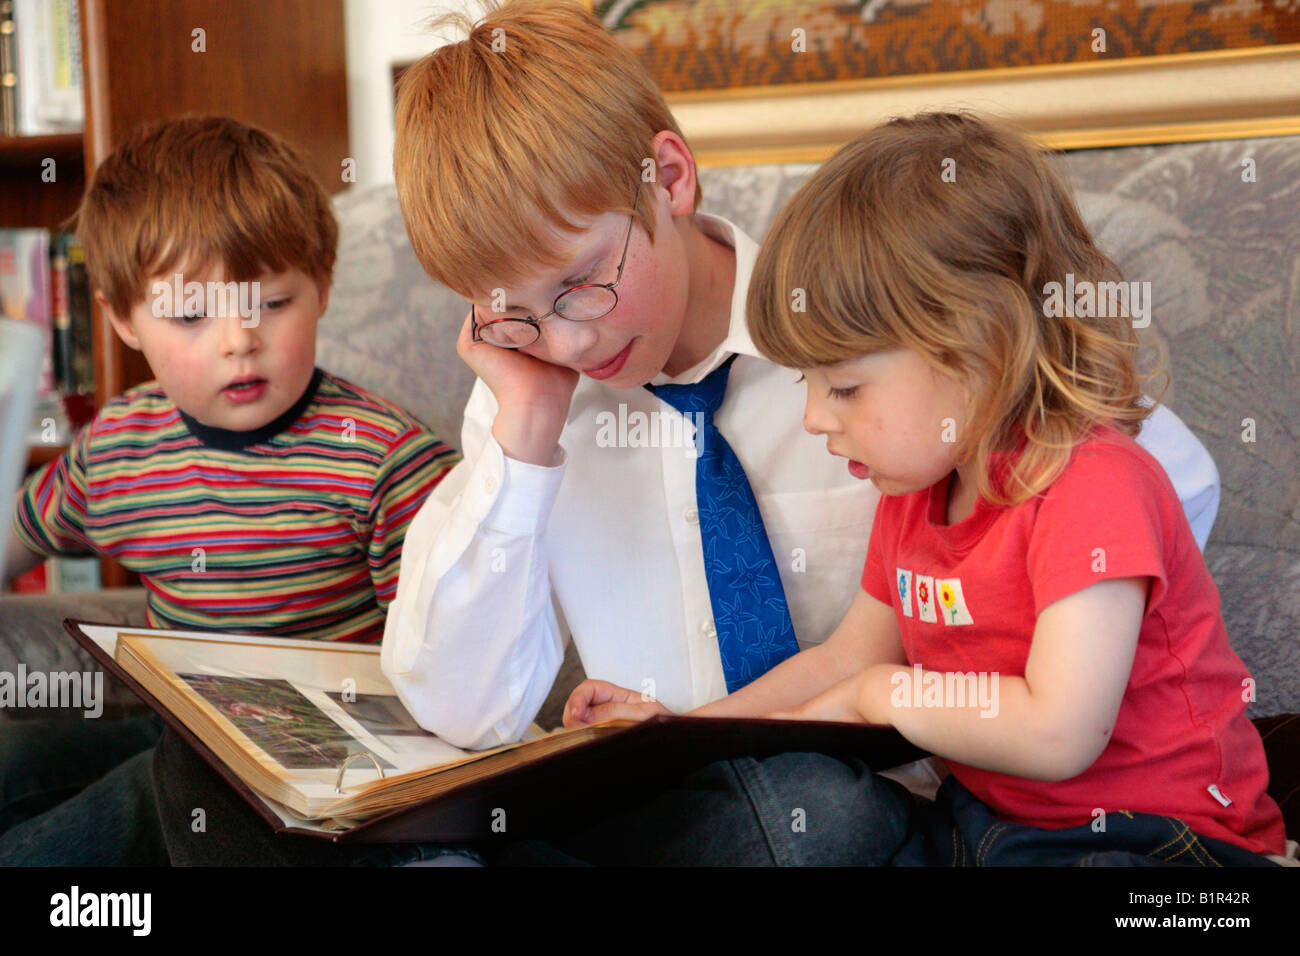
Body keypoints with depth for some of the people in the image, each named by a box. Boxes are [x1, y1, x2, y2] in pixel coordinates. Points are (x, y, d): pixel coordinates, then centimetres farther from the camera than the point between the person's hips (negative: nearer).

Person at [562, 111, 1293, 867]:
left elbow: (1057, 734, -28)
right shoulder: (912, 493, 9)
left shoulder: (1095, 486, -21)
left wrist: (886, 694, -13)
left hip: (1148, 842, -8)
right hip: (980, 825, 8)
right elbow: (847, 660, 20)